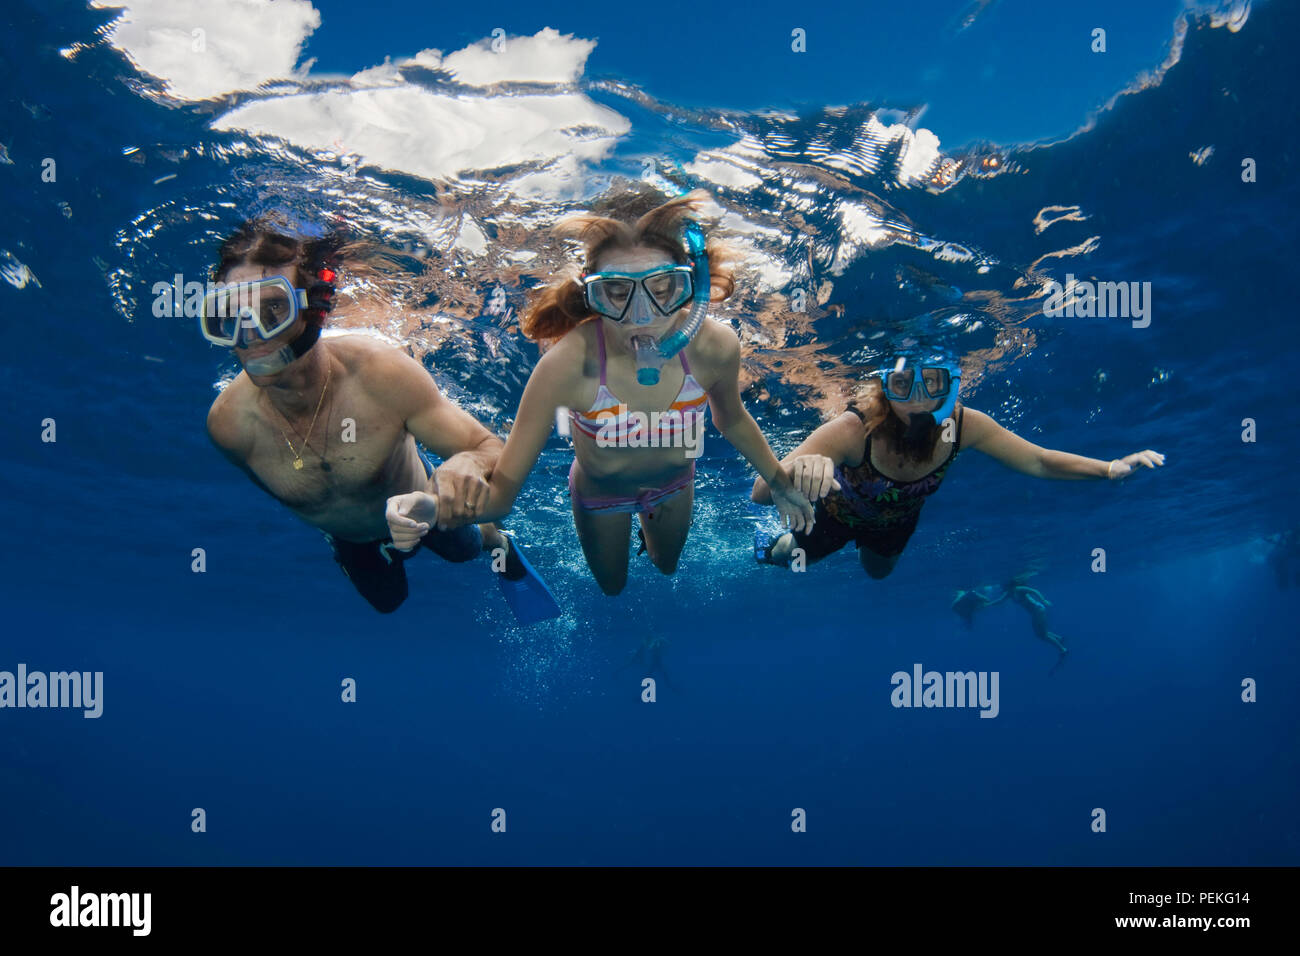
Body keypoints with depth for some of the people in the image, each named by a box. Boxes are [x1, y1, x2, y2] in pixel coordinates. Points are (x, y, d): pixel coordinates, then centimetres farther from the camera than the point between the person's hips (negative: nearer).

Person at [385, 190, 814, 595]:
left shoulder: (715, 347, -34)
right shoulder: (568, 365, -43)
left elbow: (731, 418, -8)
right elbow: (501, 491, -42)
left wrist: (779, 483, 4)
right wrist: (434, 508, -63)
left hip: (674, 485, 3)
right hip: (601, 497, -2)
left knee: (668, 568, 36)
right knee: (611, 589, 28)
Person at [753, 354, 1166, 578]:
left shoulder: (962, 425, -37)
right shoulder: (852, 431, -48)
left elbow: (1037, 460, -22)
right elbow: (760, 493, -56)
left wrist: (1109, 469, -37)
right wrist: (797, 469, -79)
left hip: (898, 521, 4)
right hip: (839, 513, -3)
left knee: (878, 571, 35)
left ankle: (865, 545, 69)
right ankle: (770, 544, 58)